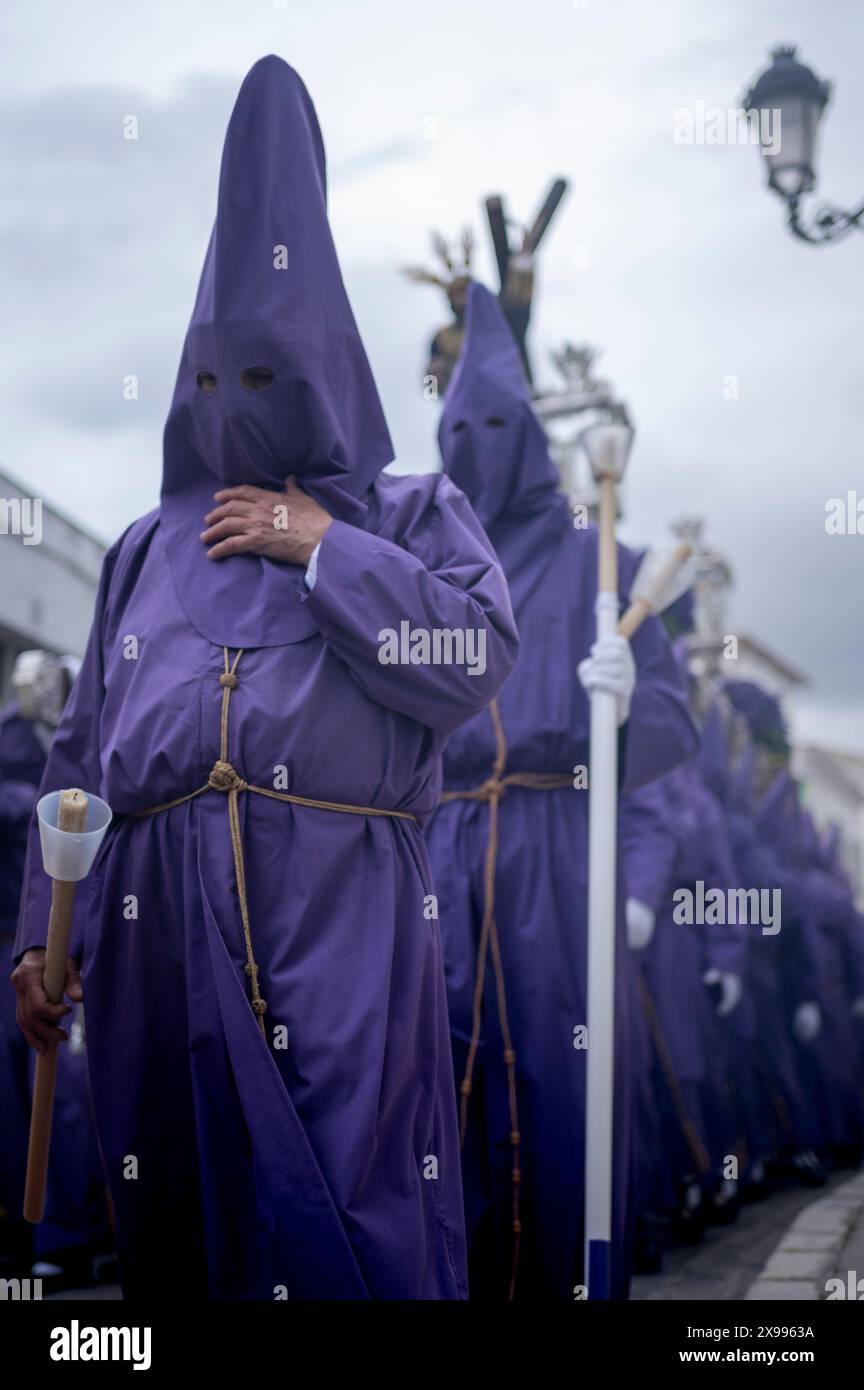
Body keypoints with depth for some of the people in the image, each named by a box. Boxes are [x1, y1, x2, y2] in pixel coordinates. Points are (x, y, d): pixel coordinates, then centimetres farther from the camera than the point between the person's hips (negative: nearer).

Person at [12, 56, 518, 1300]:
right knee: (184, 1222, 5)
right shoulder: (147, 550, 21)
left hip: (341, 930, -3)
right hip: (162, 930, 3)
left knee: (349, 1232, -7)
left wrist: (323, 548, -4)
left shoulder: (411, 514, 12)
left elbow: (476, 661, -7)